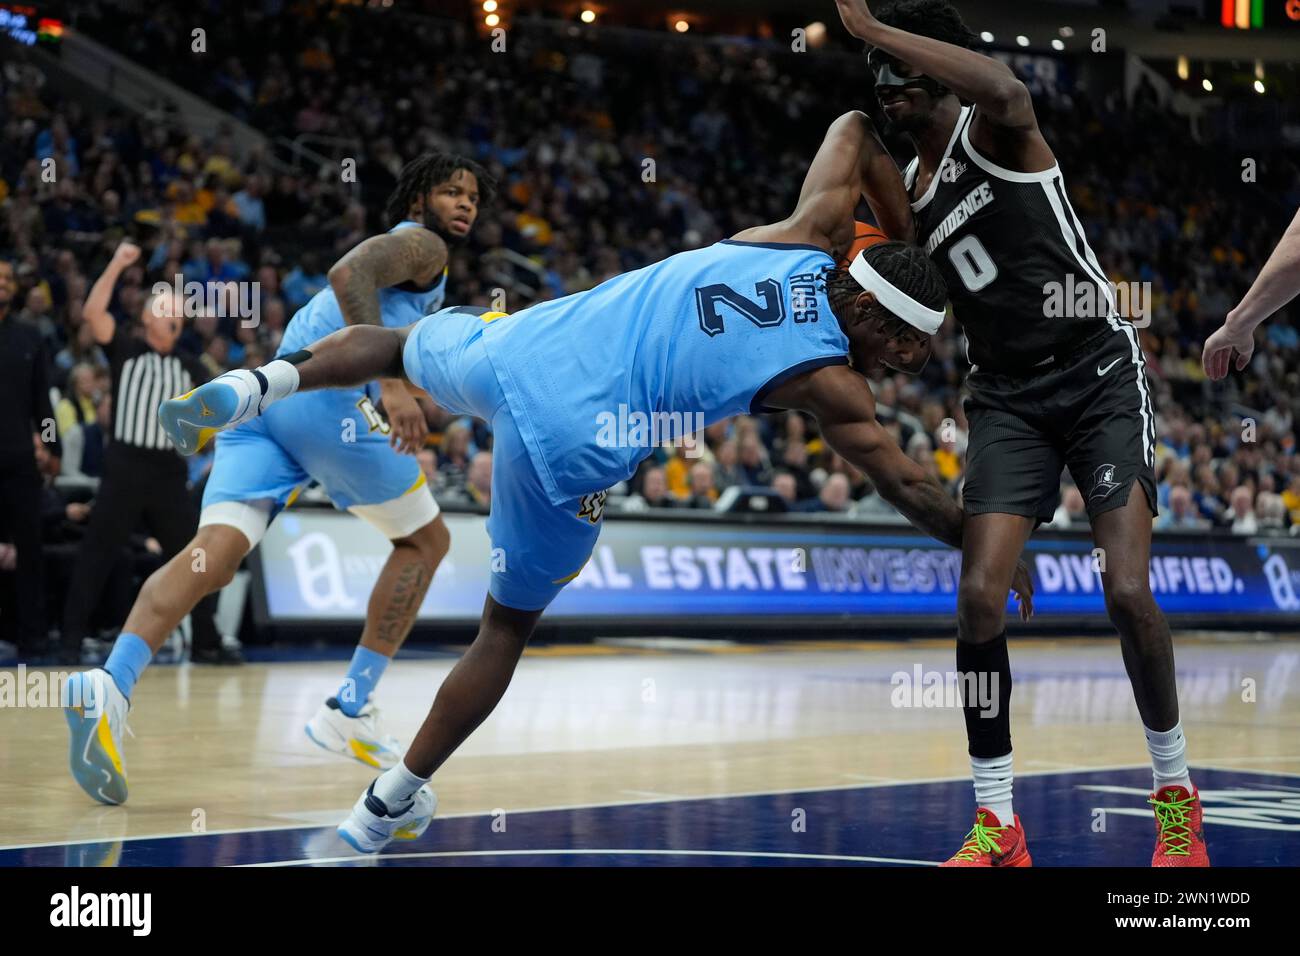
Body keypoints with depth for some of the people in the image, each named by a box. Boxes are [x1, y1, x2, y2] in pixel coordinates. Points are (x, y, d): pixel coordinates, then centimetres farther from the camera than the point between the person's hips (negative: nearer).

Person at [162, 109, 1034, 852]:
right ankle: (391, 804, 22)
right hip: (568, 450, -5)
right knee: (509, 627, 17)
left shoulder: (810, 236, 8)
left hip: (516, 347, 5)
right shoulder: (826, 383, -5)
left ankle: (264, 383, 12)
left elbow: (855, 129, 24)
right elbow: (911, 492, 3)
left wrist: (909, 242, 31)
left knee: (405, 342, 37)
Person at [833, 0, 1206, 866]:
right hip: (1007, 397, 6)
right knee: (979, 596, -9)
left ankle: (1177, 797, 8)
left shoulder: (994, 134, -10)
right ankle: (998, 825, 1)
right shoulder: (909, 189, 10)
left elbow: (1007, 90, -38)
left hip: (1101, 378, -6)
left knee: (1127, 591, -14)